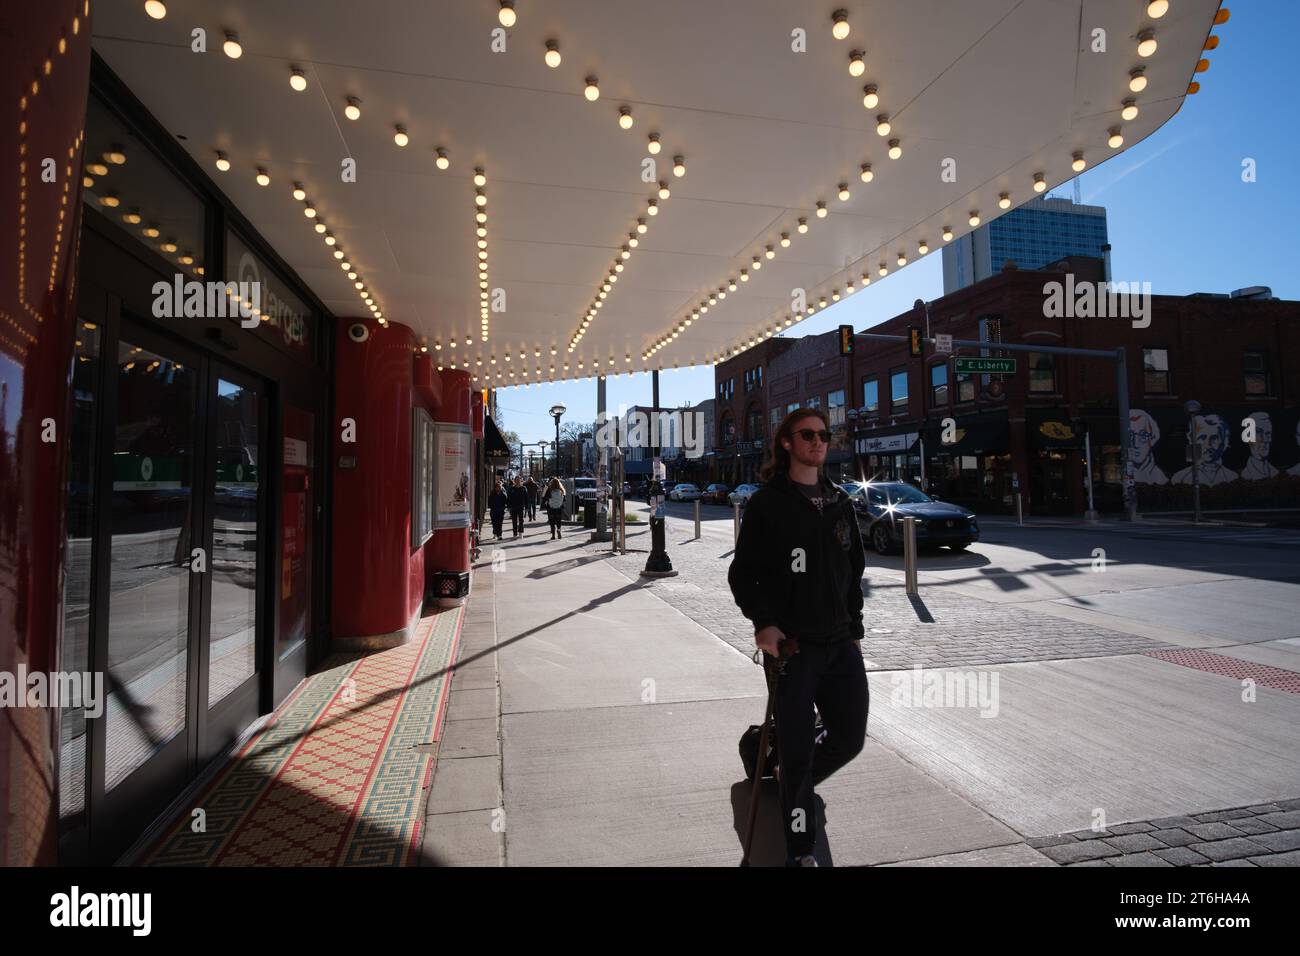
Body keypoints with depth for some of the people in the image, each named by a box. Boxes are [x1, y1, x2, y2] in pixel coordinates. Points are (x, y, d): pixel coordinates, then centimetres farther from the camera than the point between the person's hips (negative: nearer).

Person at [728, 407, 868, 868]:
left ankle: (791, 779, 42)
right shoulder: (766, 504, -5)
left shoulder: (840, 502, 12)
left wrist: (854, 629, 14)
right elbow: (742, 572, -5)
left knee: (850, 738, 13)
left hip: (841, 643, 6)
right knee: (798, 748, 1)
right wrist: (762, 621, -17)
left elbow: (854, 570, 18)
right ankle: (800, 851, 21)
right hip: (790, 644, -5)